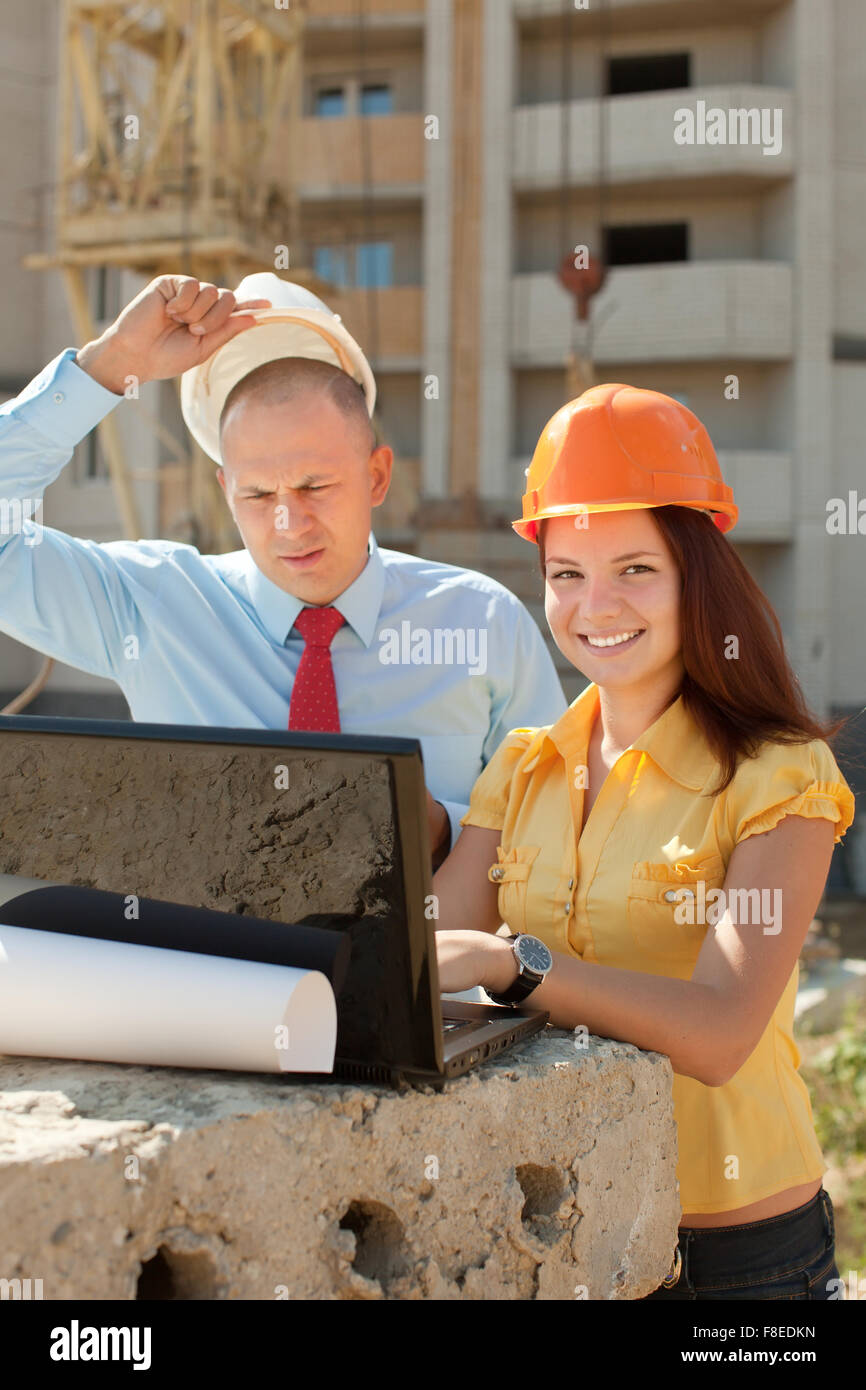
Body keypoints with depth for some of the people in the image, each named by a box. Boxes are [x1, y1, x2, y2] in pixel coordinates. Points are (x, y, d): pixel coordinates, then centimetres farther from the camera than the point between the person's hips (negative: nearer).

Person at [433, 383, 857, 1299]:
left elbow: (719, 1034, -25)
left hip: (737, 1251, -4)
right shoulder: (523, 772, 5)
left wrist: (513, 961, -37)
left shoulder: (778, 780, -12)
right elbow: (427, 956, -7)